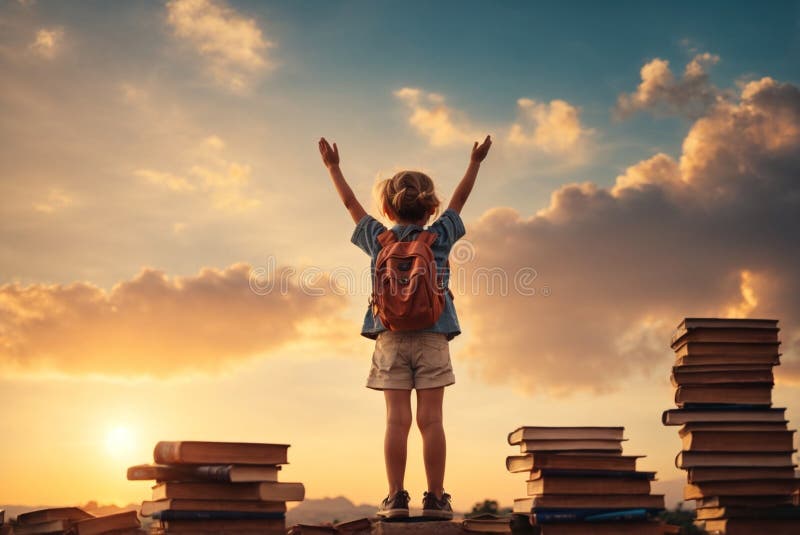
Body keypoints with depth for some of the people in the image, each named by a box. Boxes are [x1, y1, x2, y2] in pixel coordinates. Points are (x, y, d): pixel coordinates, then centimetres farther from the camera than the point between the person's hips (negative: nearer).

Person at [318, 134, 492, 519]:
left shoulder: (378, 239, 5)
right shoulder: (439, 237, 4)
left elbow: (351, 203, 16)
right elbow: (459, 200, 16)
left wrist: (332, 166, 28)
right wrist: (475, 163, 29)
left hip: (391, 338, 1)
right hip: (432, 337, -1)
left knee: (397, 419, -1)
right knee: (431, 419, -2)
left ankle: (396, 497, -1)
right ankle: (435, 498, 0)